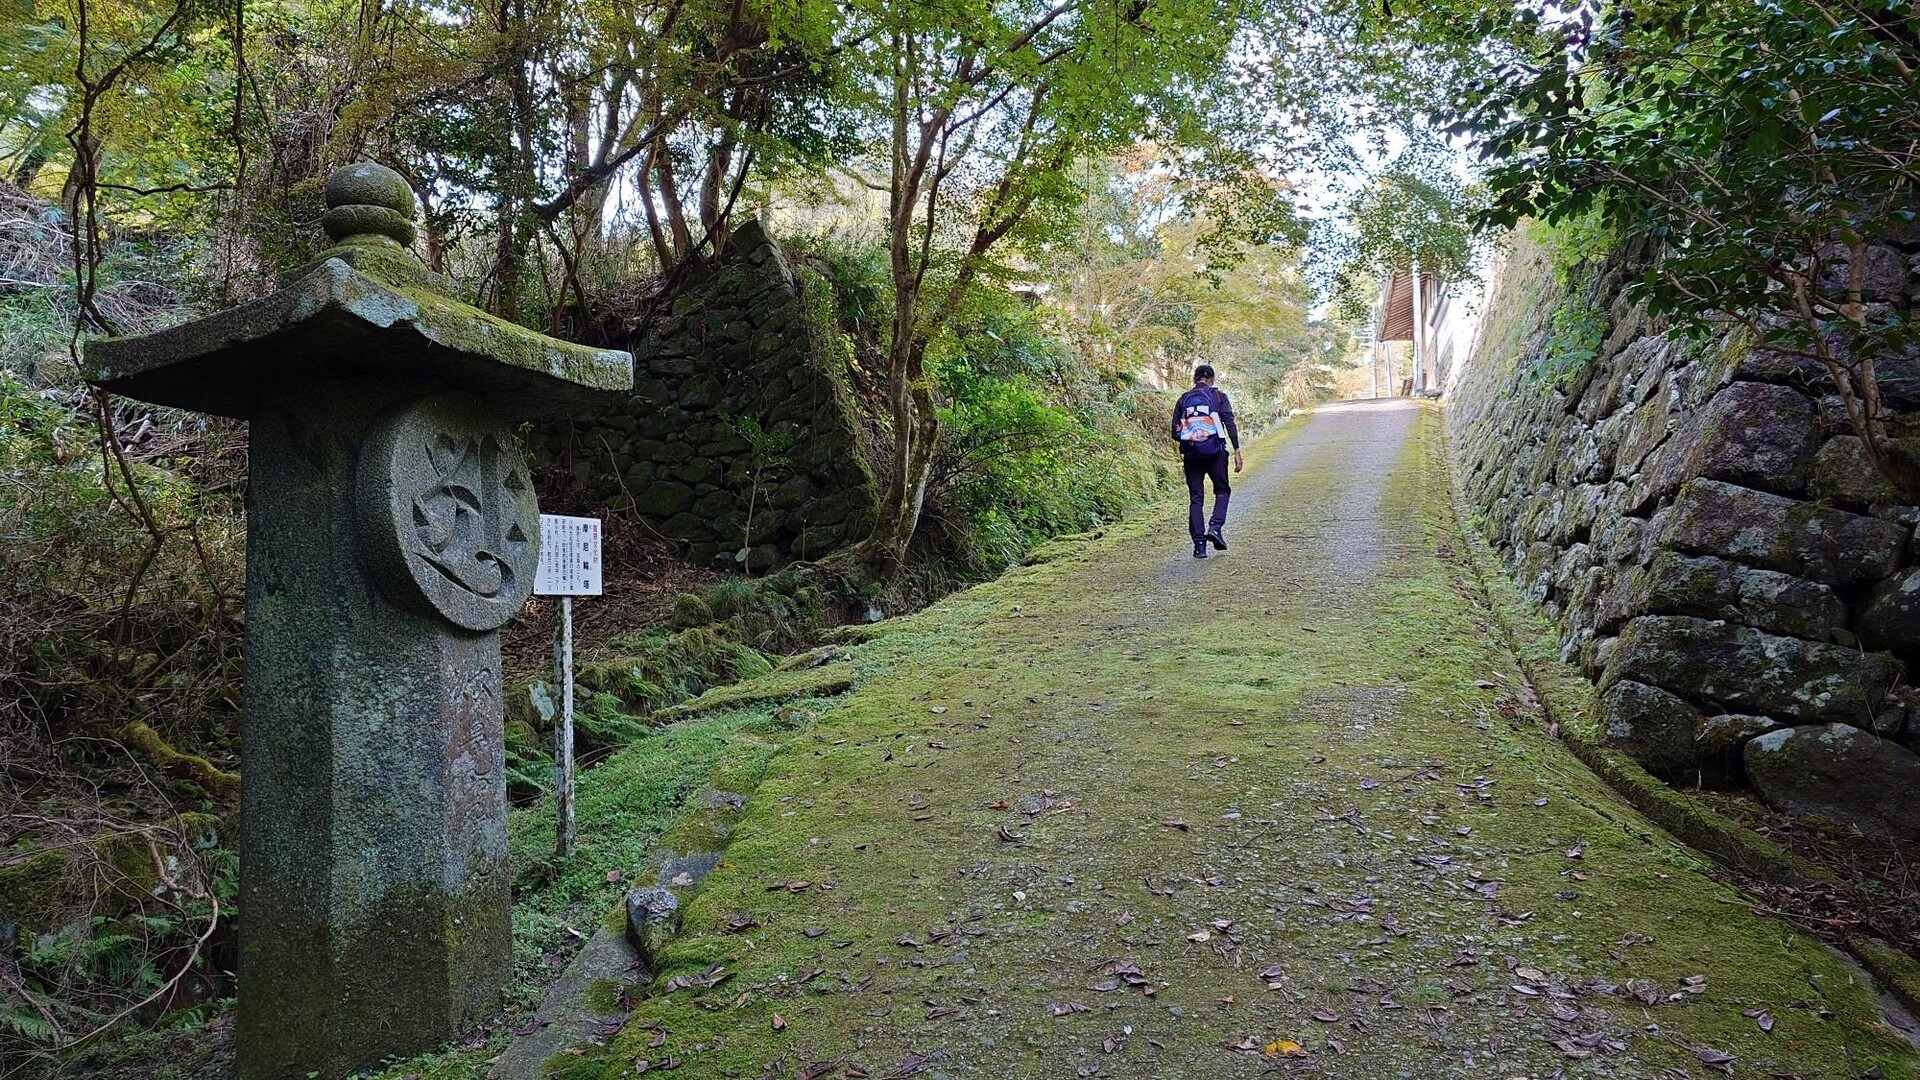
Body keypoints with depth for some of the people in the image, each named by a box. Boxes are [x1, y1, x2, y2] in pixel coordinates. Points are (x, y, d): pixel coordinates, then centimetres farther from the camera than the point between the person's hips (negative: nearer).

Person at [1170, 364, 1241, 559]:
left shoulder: (1183, 399, 10)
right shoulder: (1218, 395, 3)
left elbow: (1175, 431, 7)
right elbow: (1229, 423, -7)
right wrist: (1236, 451, -7)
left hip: (1191, 454, 2)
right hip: (1215, 451, -2)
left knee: (1195, 498, 5)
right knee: (1222, 491, 16)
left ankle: (1199, 543, -2)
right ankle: (1215, 526, -7)